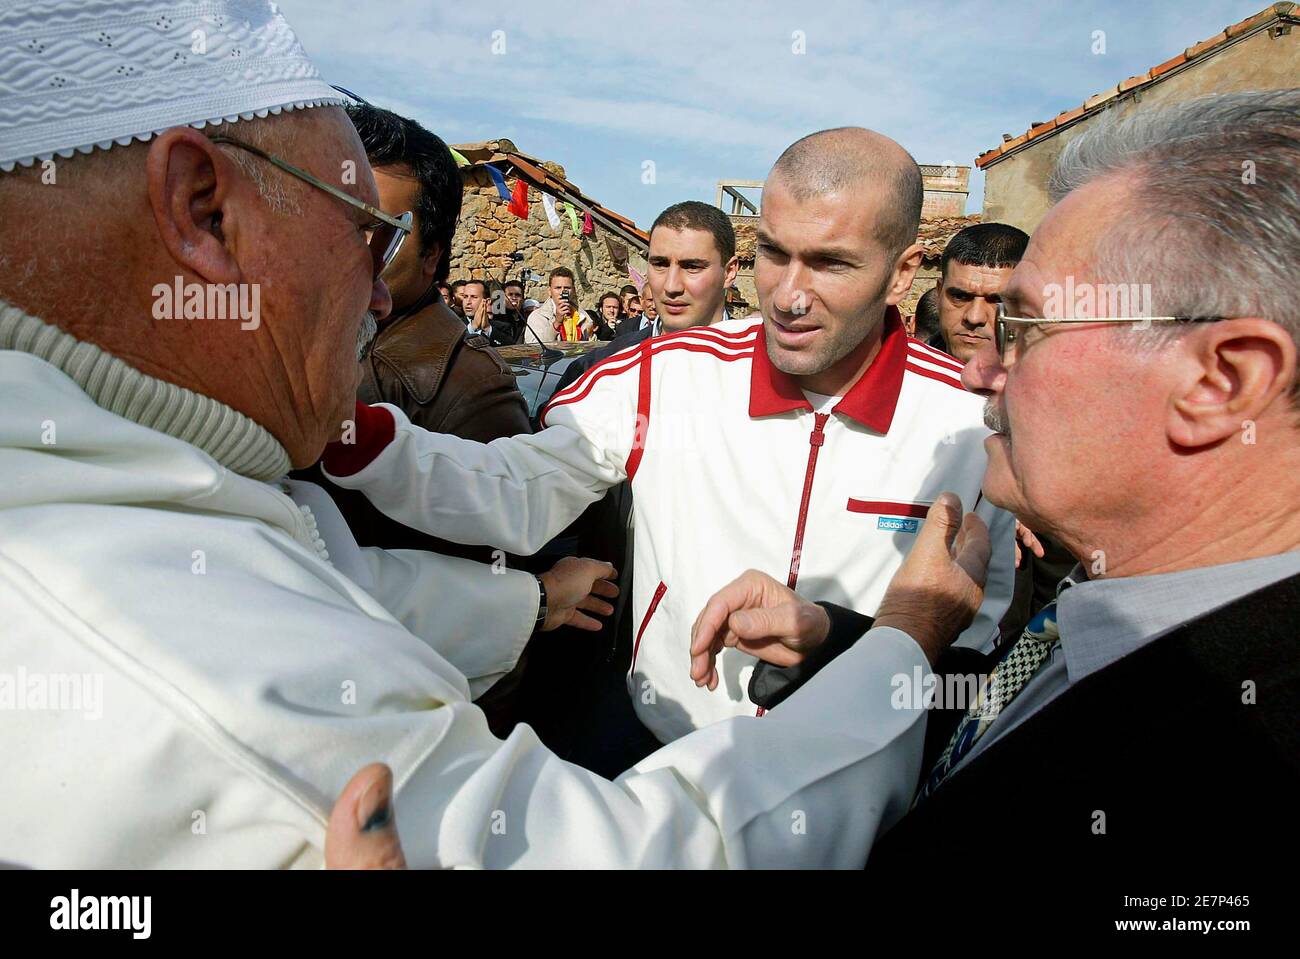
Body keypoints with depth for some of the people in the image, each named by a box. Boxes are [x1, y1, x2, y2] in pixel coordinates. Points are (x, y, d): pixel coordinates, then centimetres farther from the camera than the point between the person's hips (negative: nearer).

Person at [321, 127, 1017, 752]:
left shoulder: (973, 417, -6)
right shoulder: (664, 377, -6)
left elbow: (991, 602, 6)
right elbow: (517, 493, -4)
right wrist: (351, 429, -19)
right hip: (656, 757, 0)